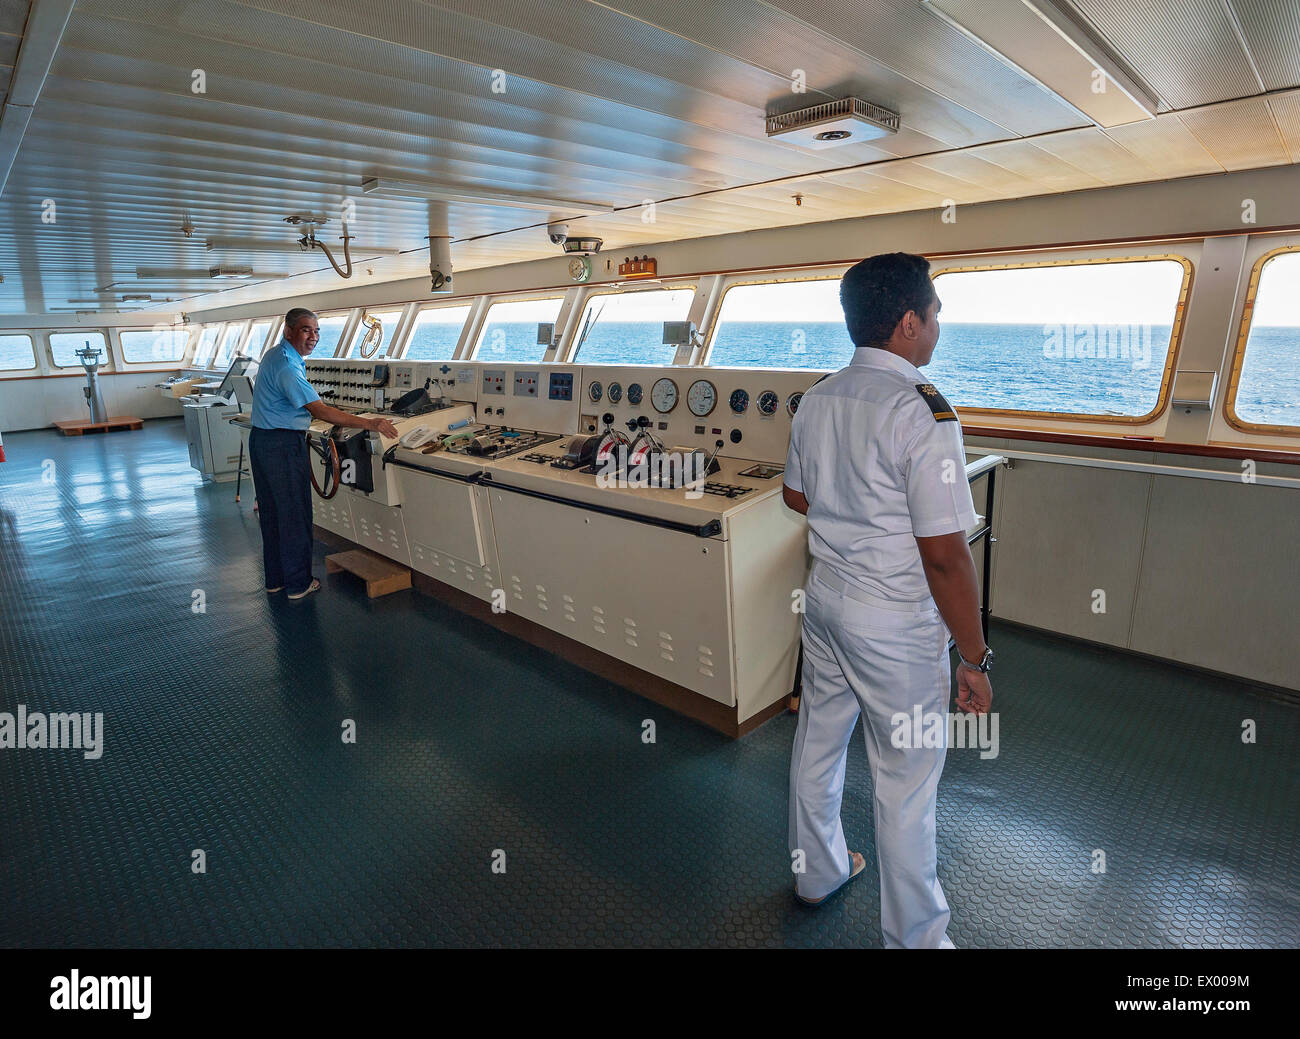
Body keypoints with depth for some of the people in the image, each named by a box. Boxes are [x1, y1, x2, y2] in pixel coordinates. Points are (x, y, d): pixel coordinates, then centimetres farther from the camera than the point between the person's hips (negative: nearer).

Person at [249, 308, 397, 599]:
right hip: (283, 445, -10)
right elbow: (320, 411, -29)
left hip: (261, 440, 10)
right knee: (294, 514, -1)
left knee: (271, 511, 15)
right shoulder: (286, 365, -22)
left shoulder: (276, 354, 12)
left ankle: (274, 578, 24)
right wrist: (370, 424, -29)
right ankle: (298, 584, 8)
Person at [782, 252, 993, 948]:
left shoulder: (817, 399, 0)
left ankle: (817, 871, 46)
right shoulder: (922, 413, -22)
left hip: (824, 598, 8)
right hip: (895, 624, -7)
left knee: (818, 741, 22)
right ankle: (914, 936, 30)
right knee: (905, 782, 10)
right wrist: (975, 660, -12)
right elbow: (944, 555, -21)